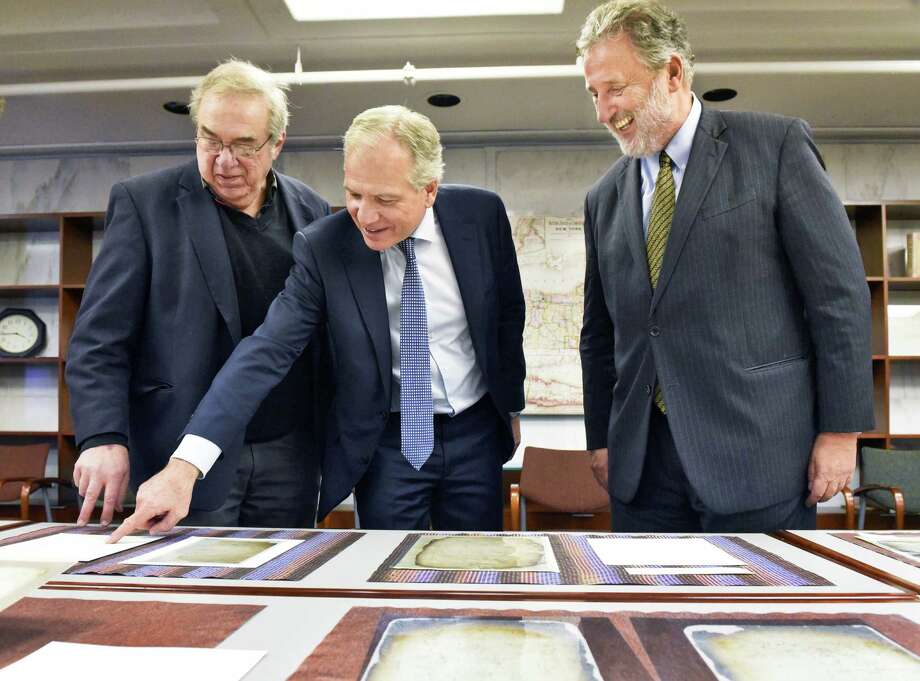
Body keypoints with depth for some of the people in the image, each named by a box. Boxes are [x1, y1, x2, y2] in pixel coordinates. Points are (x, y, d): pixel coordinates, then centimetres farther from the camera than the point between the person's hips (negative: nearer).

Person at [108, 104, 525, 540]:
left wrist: (511, 407, 13)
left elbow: (507, 316, 4)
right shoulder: (322, 248, -15)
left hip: (475, 434, 2)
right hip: (386, 441, -2)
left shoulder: (481, 214, -10)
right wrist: (186, 464, -32)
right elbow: (267, 351, -22)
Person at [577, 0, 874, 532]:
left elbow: (840, 293, -5)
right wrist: (601, 438, 12)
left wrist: (841, 429, -7)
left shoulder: (777, 145, -2)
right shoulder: (604, 198, 11)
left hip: (758, 453, -4)